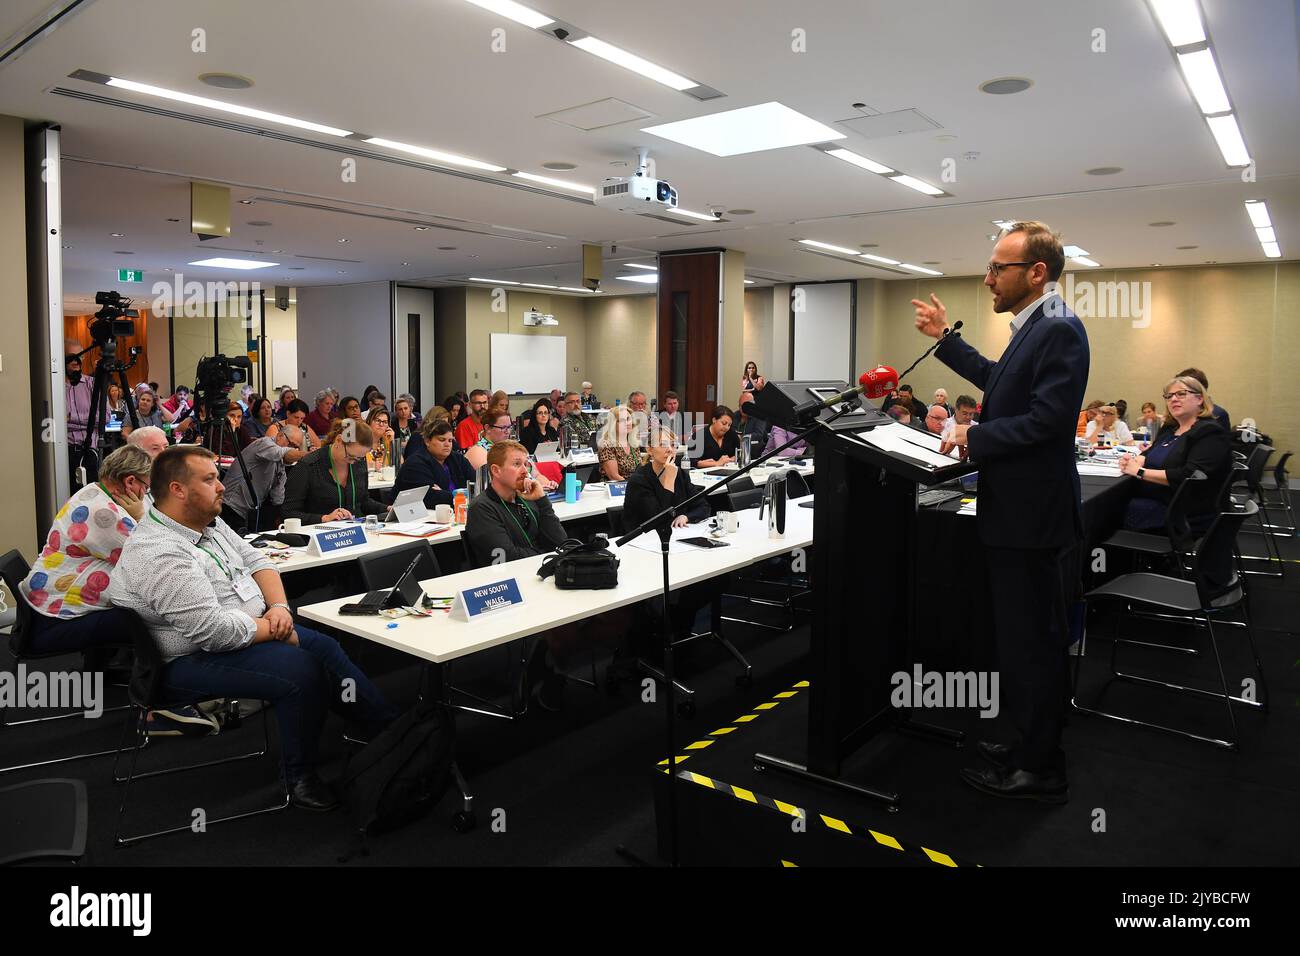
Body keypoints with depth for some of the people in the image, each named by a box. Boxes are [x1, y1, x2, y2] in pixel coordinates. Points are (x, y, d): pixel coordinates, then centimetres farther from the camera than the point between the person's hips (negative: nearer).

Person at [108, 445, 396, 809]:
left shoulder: (210, 523, 5)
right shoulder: (157, 553, -26)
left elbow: (257, 561, 13)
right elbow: (212, 629, -30)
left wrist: (279, 607, -6)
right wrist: (275, 630, -16)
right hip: (192, 662, -10)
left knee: (327, 648, 2)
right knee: (302, 670, -25)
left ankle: (390, 728, 10)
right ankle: (301, 778, -7)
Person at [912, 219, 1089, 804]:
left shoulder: (1058, 329, -18)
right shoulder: (1037, 326, 14)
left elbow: (1046, 420, -26)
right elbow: (998, 381, 27)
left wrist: (975, 437, -16)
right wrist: (944, 338, 27)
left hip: (1029, 514, -11)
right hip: (1020, 510, 11)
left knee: (1029, 640, -1)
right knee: (1035, 636, 19)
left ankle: (1040, 771, 14)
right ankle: (1034, 746, 35)